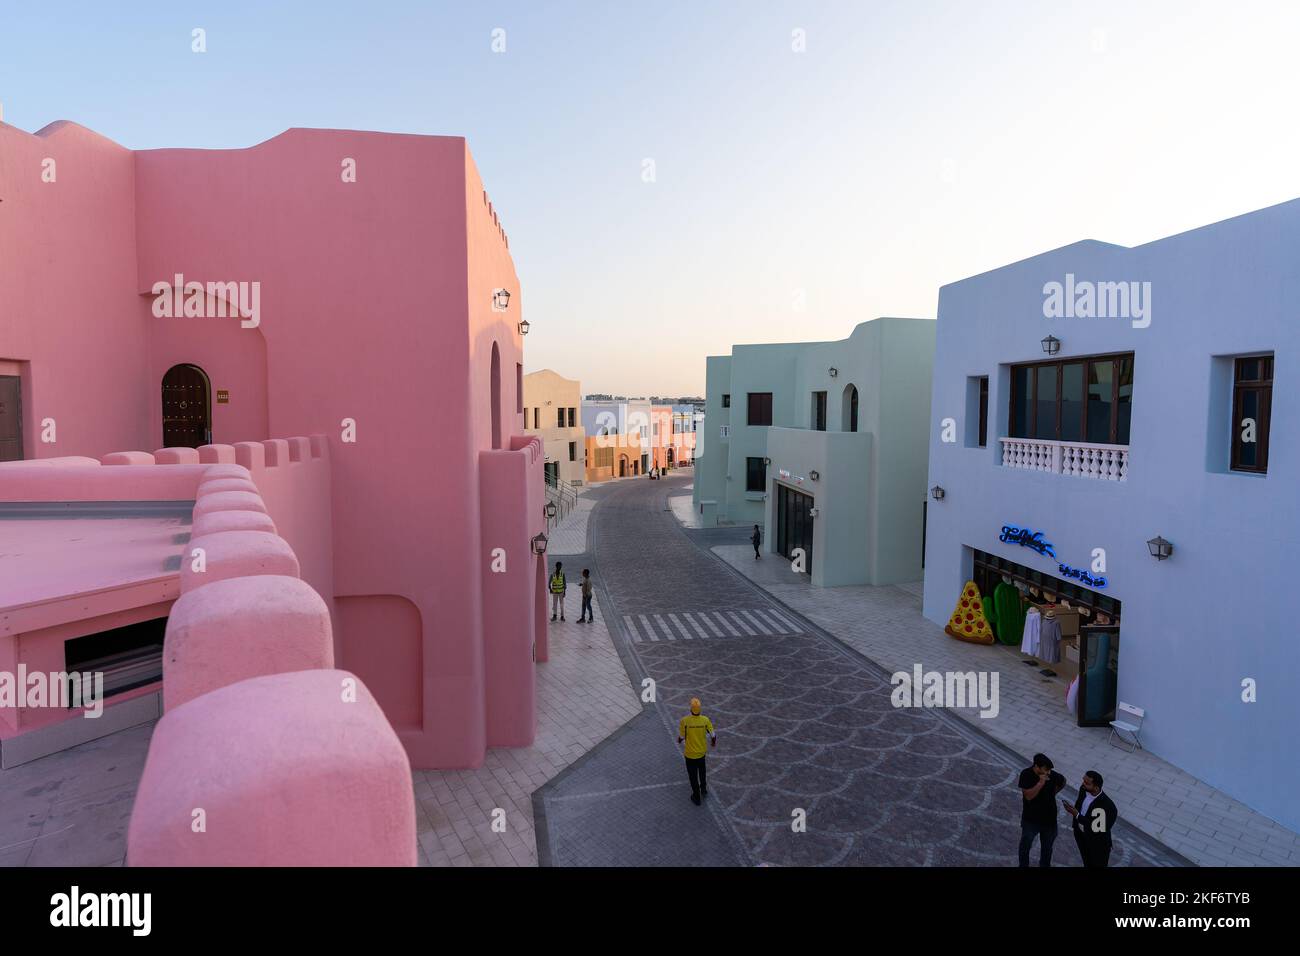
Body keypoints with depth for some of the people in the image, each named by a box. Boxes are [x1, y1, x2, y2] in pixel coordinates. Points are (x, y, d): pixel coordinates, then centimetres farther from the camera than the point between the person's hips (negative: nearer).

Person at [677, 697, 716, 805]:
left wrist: (679, 740, 13)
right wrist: (713, 743, 14)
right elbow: (713, 735, -8)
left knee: (693, 776, 16)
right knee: (701, 770, 31)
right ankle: (703, 789, 46)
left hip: (690, 753, -2)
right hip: (702, 752, 2)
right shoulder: (705, 720, -19)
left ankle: (696, 798, 30)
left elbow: (681, 736, -12)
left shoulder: (685, 720, -24)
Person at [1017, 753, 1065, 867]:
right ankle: (1023, 864, 42)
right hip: (1030, 819, -2)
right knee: (1025, 844, 20)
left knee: (1047, 846, 22)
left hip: (1049, 818, 2)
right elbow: (1028, 796, -29)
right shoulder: (1026, 775, -24)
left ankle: (1045, 864, 45)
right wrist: (1041, 782, -34)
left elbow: (1063, 781, 6)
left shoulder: (1052, 775, -17)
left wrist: (1053, 792, 1)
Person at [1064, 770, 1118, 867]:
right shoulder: (1083, 790, -16)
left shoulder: (1106, 805, -37)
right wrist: (1073, 809, -8)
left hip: (1097, 845, -5)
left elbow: (1095, 829, -32)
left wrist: (1077, 815, -32)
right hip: (1081, 836, 5)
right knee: (1087, 863, 29)